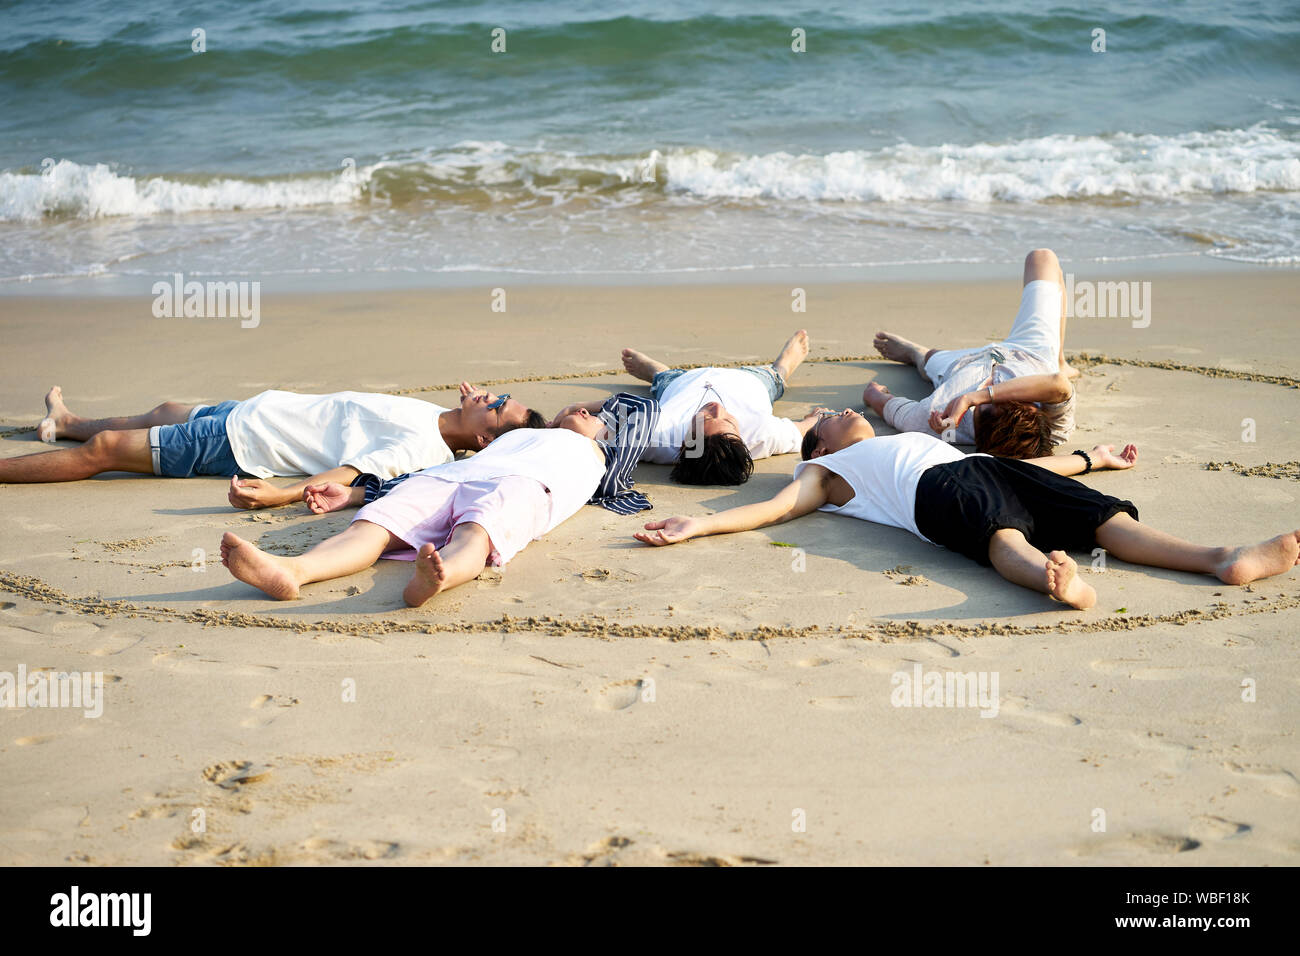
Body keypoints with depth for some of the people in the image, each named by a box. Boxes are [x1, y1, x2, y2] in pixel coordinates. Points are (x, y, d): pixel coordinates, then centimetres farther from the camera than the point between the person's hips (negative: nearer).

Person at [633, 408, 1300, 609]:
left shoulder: (912, 440, 44)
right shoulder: (826, 471, 29)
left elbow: (1021, 467, 43)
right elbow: (774, 509, 13)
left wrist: (1090, 457, 46)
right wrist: (699, 525, -2)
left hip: (987, 468, 6)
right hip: (939, 493, -6)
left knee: (1106, 517, -19)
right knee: (1003, 533, -40)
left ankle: (1223, 560, -39)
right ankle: (1057, 580, -71)